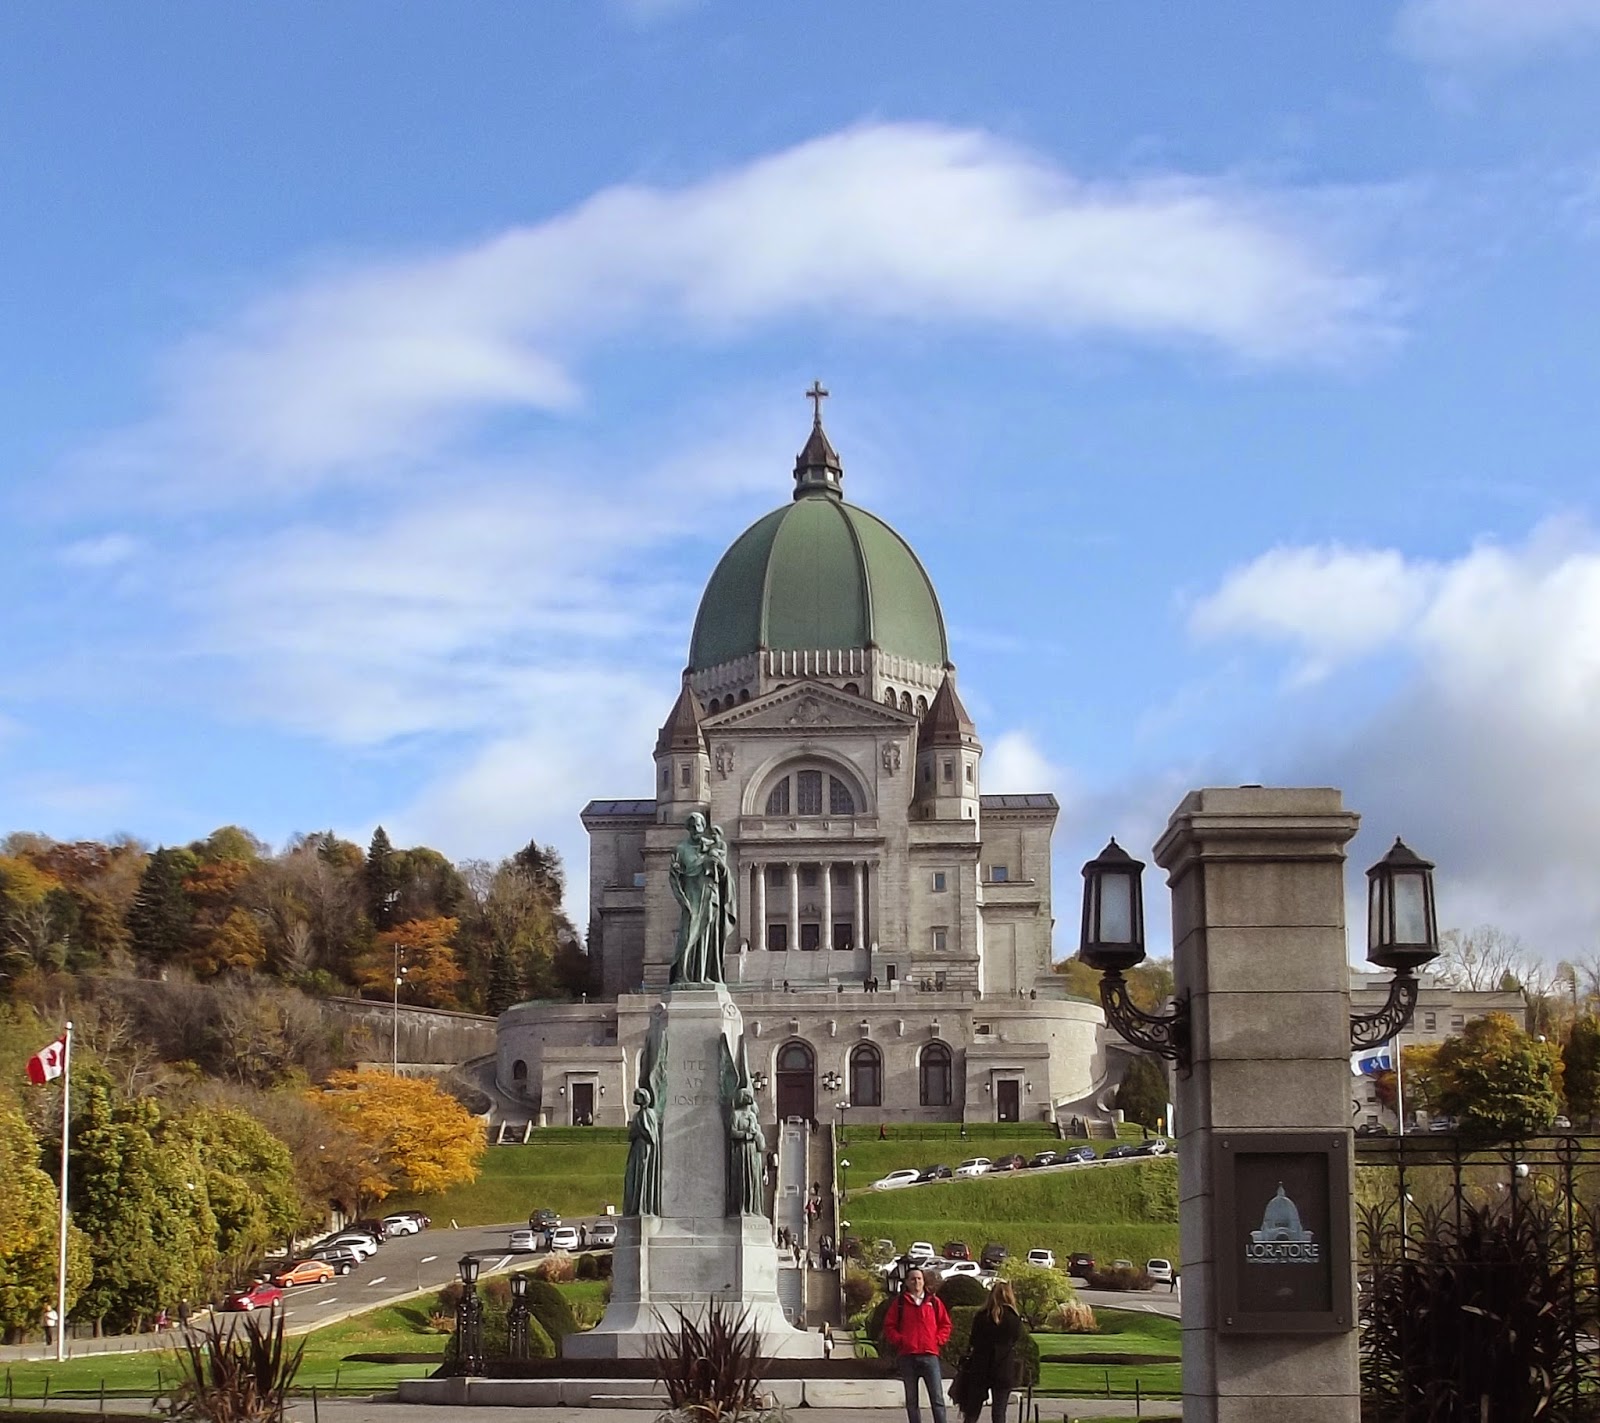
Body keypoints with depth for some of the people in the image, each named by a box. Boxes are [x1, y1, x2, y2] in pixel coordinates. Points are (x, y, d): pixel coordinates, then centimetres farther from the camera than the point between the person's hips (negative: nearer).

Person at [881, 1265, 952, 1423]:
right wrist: (899, 1340, -7)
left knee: (937, 1398, -7)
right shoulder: (900, 1302, 7)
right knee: (911, 1400, 7)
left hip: (929, 1355, -1)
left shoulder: (934, 1302, 8)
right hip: (907, 1356, 1)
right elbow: (889, 1326, 7)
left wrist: (938, 1340, -2)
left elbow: (945, 1324, 12)